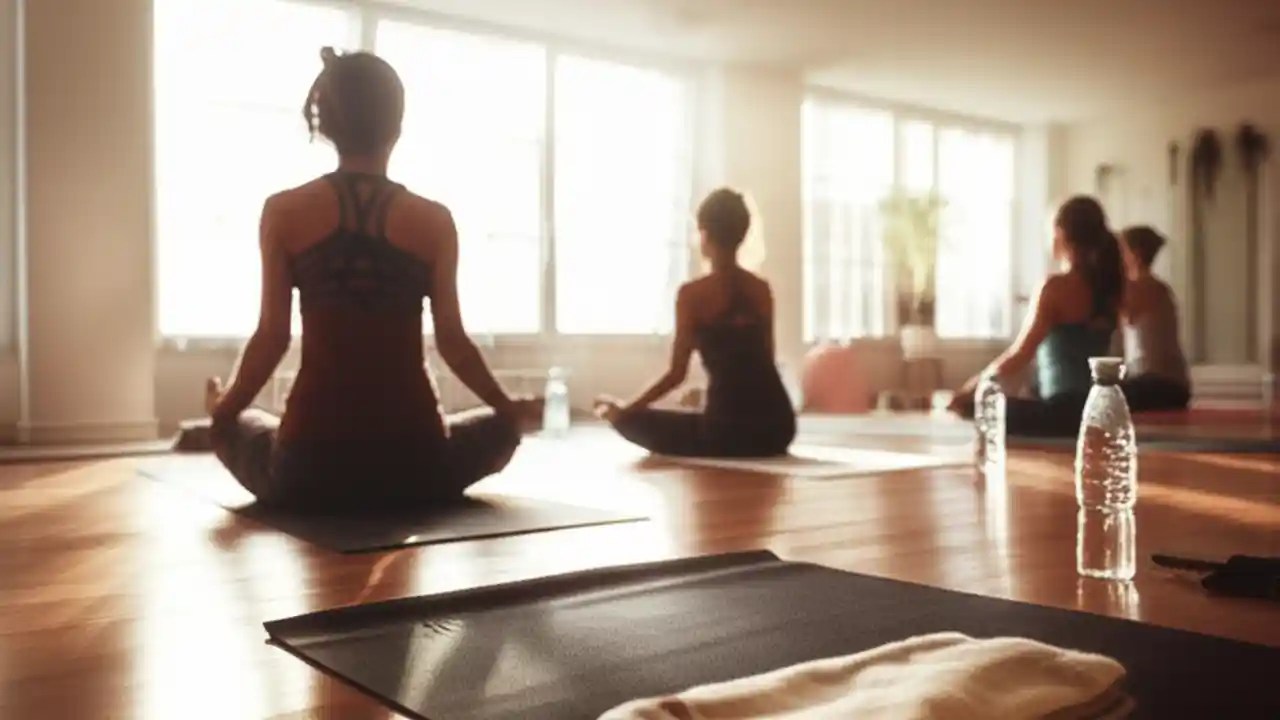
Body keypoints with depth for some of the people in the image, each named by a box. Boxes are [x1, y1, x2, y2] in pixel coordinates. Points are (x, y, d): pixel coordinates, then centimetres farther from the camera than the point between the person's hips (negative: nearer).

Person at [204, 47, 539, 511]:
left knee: (233, 428, 37)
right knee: (500, 426, 31)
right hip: (412, 465, -2)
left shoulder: (284, 212, -2)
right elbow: (452, 342, 1)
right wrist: (508, 406, 19)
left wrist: (222, 409, 19)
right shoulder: (434, 220, -2)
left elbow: (272, 337, 0)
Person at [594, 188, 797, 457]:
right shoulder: (762, 289, 8)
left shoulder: (692, 294, -7)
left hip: (728, 429, -7)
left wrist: (623, 410, 7)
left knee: (629, 420, 9)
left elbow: (677, 373, -6)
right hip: (776, 426, 8)